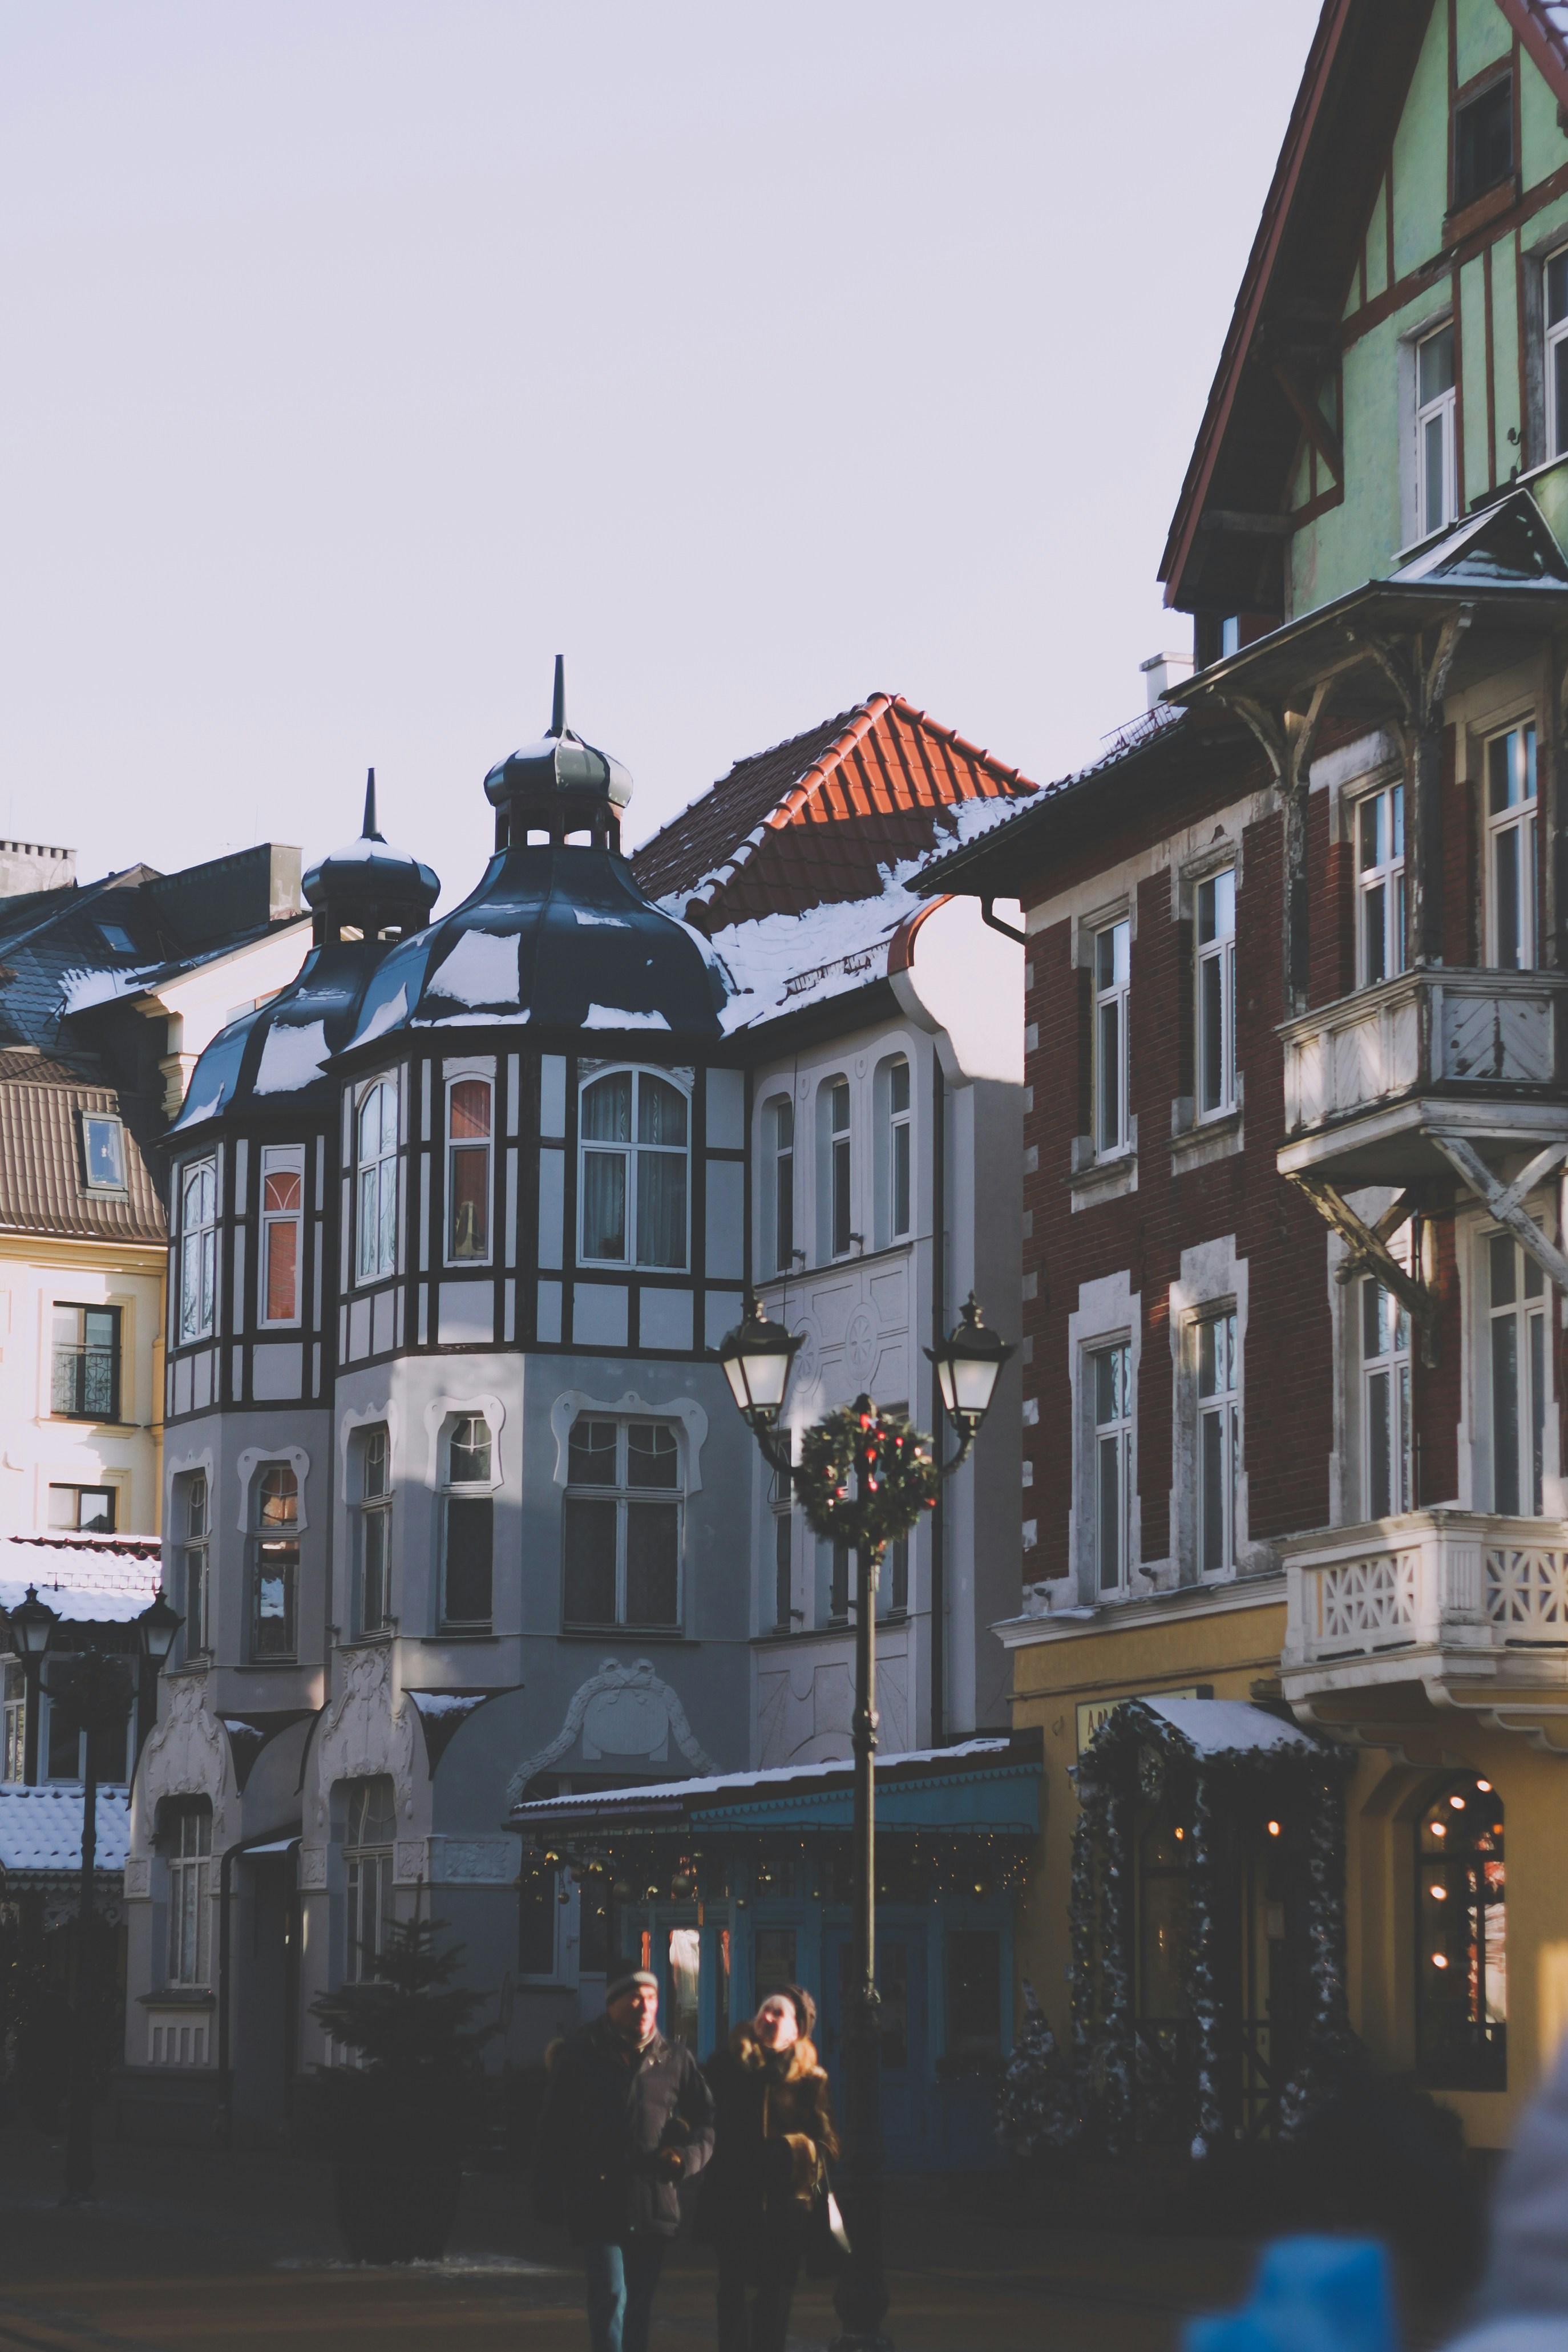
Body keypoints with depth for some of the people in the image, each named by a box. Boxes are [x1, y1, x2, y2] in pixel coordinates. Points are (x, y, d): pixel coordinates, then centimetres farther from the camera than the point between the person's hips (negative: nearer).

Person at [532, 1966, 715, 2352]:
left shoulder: (675, 2059, 8)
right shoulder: (582, 2055, 2)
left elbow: (704, 2121, 13)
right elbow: (552, 2128, 5)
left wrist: (687, 2156, -7)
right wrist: (548, 2195, 0)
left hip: (654, 2202, 3)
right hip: (598, 2202, -3)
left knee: (640, 2305, 10)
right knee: (610, 2297, -14)